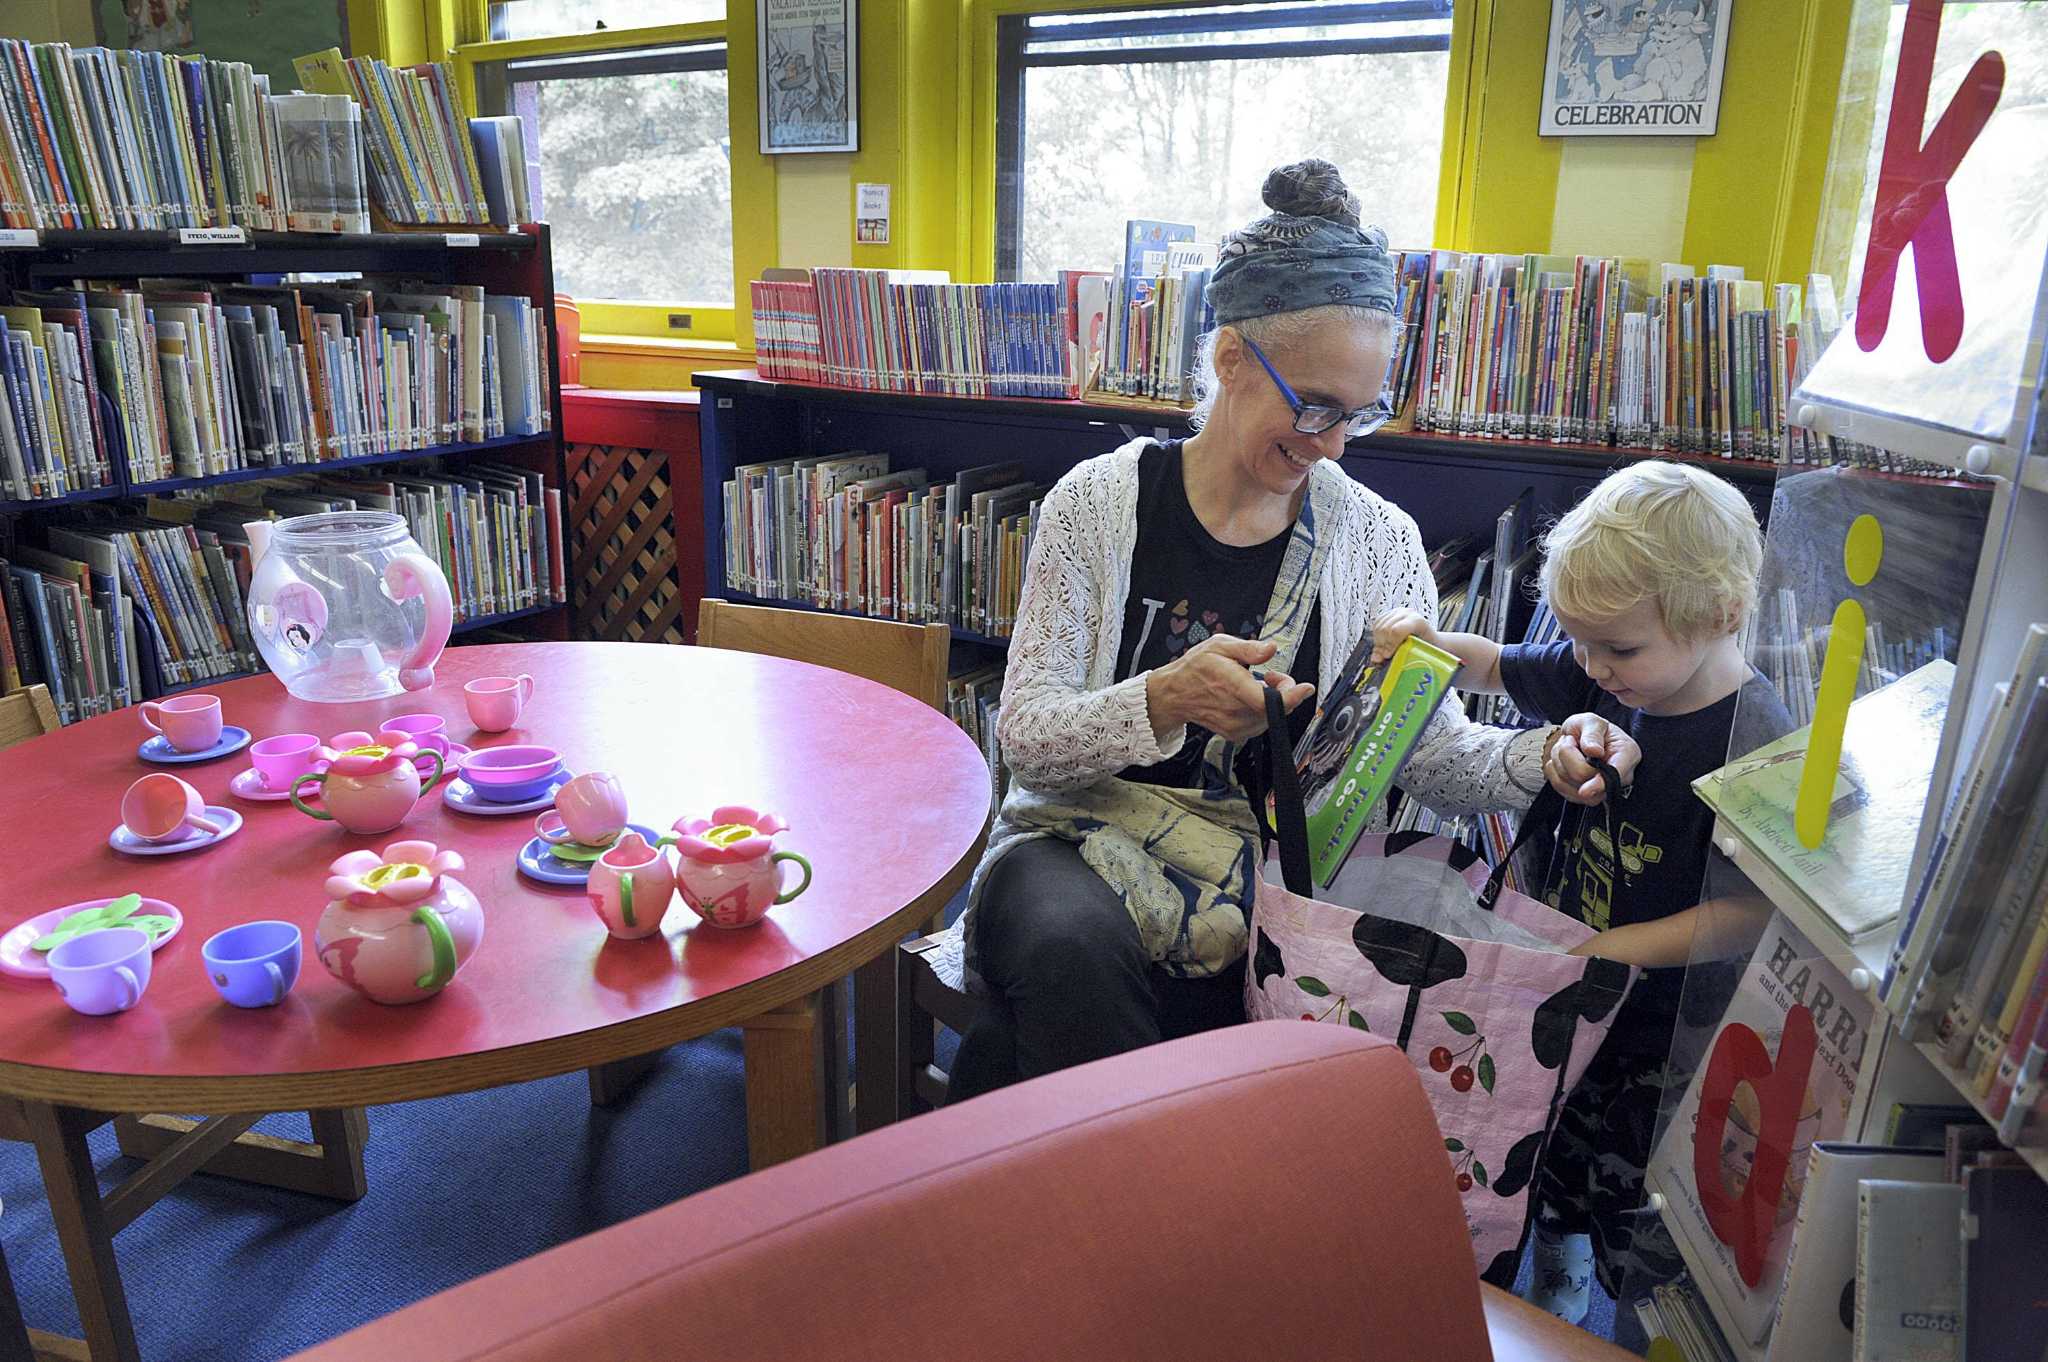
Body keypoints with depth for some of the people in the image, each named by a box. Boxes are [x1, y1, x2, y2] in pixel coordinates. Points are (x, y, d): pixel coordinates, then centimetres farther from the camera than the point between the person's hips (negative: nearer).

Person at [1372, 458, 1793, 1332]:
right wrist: (1430, 644, -8)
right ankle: (1554, 1298, 53)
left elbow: (1754, 915, -26)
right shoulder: (1607, 677, -7)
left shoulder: (1756, 746, -26)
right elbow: (1499, 670, 10)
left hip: (1666, 1037, -7)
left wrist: (1614, 949, -28)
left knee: (1642, 1228, 11)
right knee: (1550, 1163, 28)